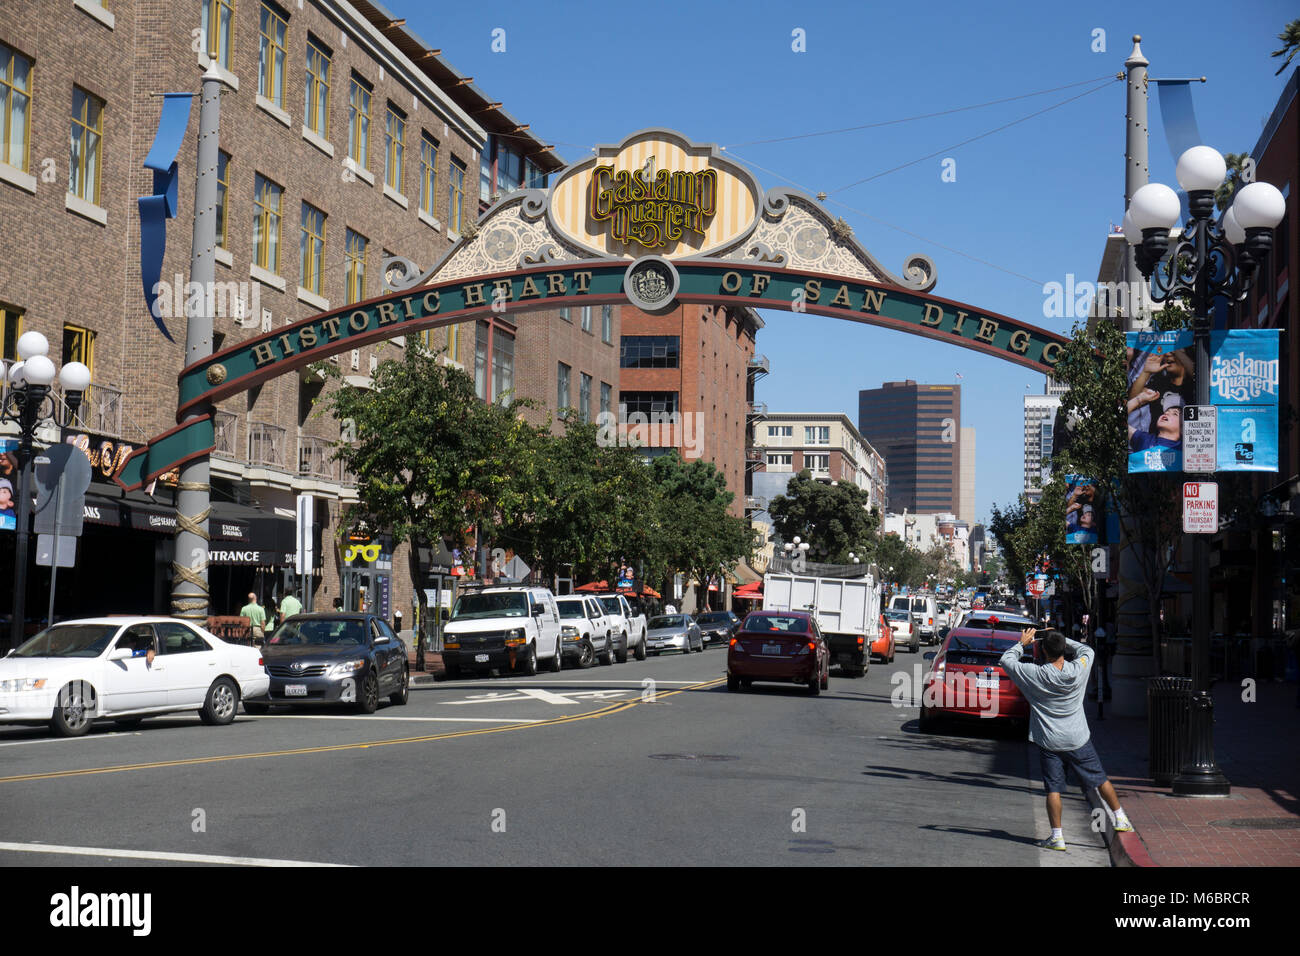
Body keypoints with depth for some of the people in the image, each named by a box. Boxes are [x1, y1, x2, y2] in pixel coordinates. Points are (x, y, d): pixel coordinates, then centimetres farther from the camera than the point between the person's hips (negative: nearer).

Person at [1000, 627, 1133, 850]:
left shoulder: (1035, 675, -16)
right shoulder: (1078, 670, -11)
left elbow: (1006, 660, -2)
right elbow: (1087, 650, 12)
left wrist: (1022, 643, 10)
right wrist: (1062, 640, 14)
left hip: (1049, 742, -2)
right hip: (1078, 739, 2)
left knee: (1053, 789, 3)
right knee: (1100, 779, 17)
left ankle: (1057, 836, -1)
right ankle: (1120, 819, 27)